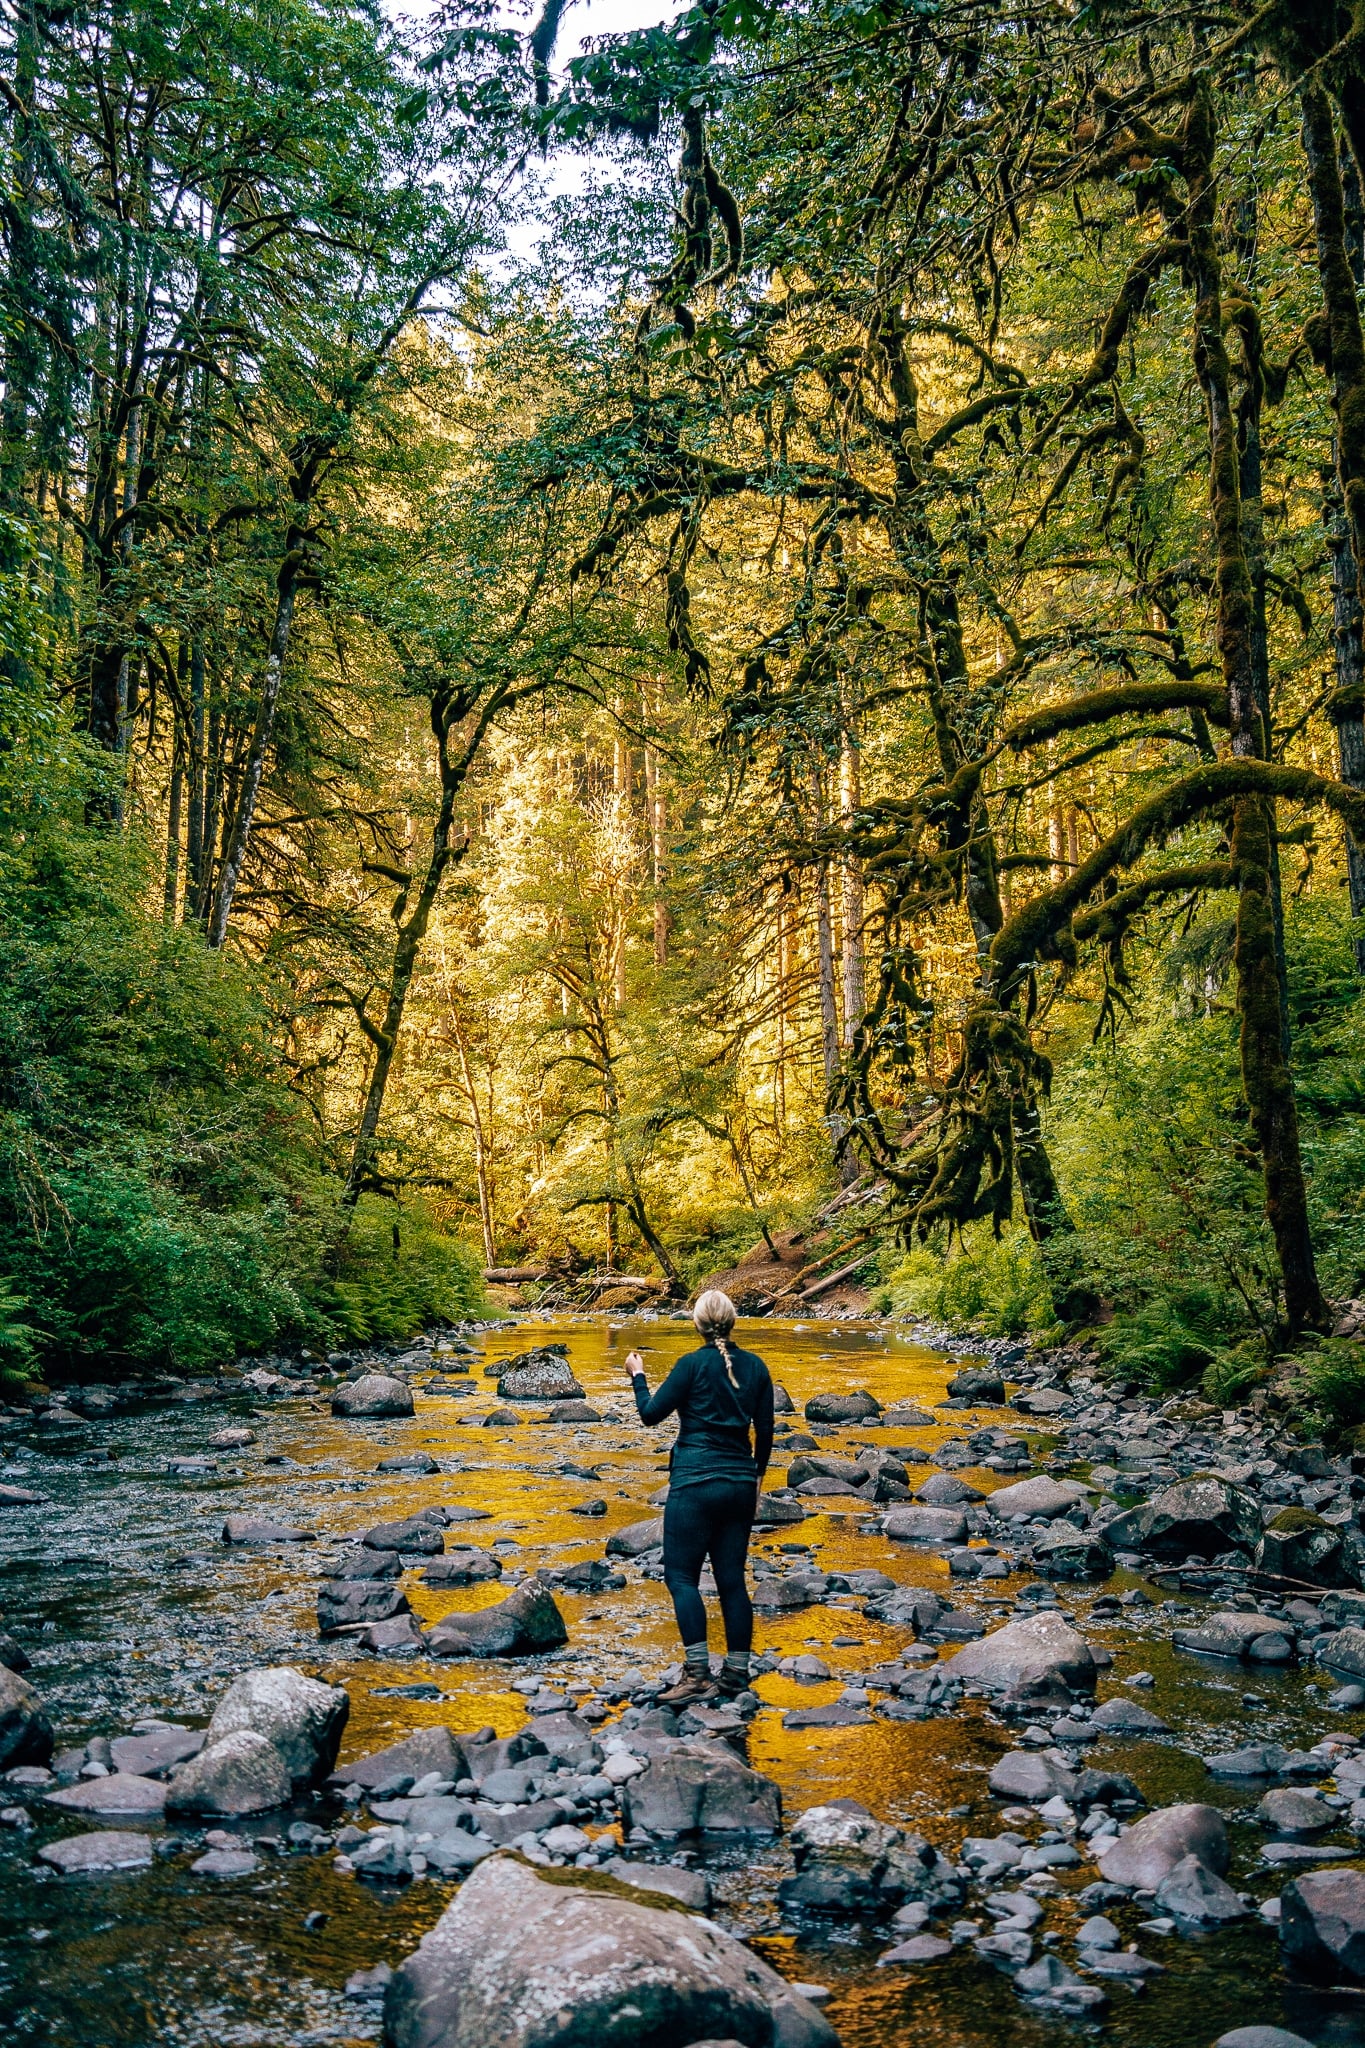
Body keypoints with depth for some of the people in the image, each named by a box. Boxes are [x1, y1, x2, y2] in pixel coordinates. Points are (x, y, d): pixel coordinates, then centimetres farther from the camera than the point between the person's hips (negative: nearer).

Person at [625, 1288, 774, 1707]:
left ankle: (698, 1674, -10)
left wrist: (637, 1375, 12)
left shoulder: (693, 1364, -10)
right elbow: (765, 1430, 10)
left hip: (695, 1483, -5)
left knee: (681, 1576, -1)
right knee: (732, 1579, 10)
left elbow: (651, 1414, -4)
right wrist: (757, 1475, 24)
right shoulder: (755, 1366, 5)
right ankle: (736, 1674, 12)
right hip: (740, 1484, 5)